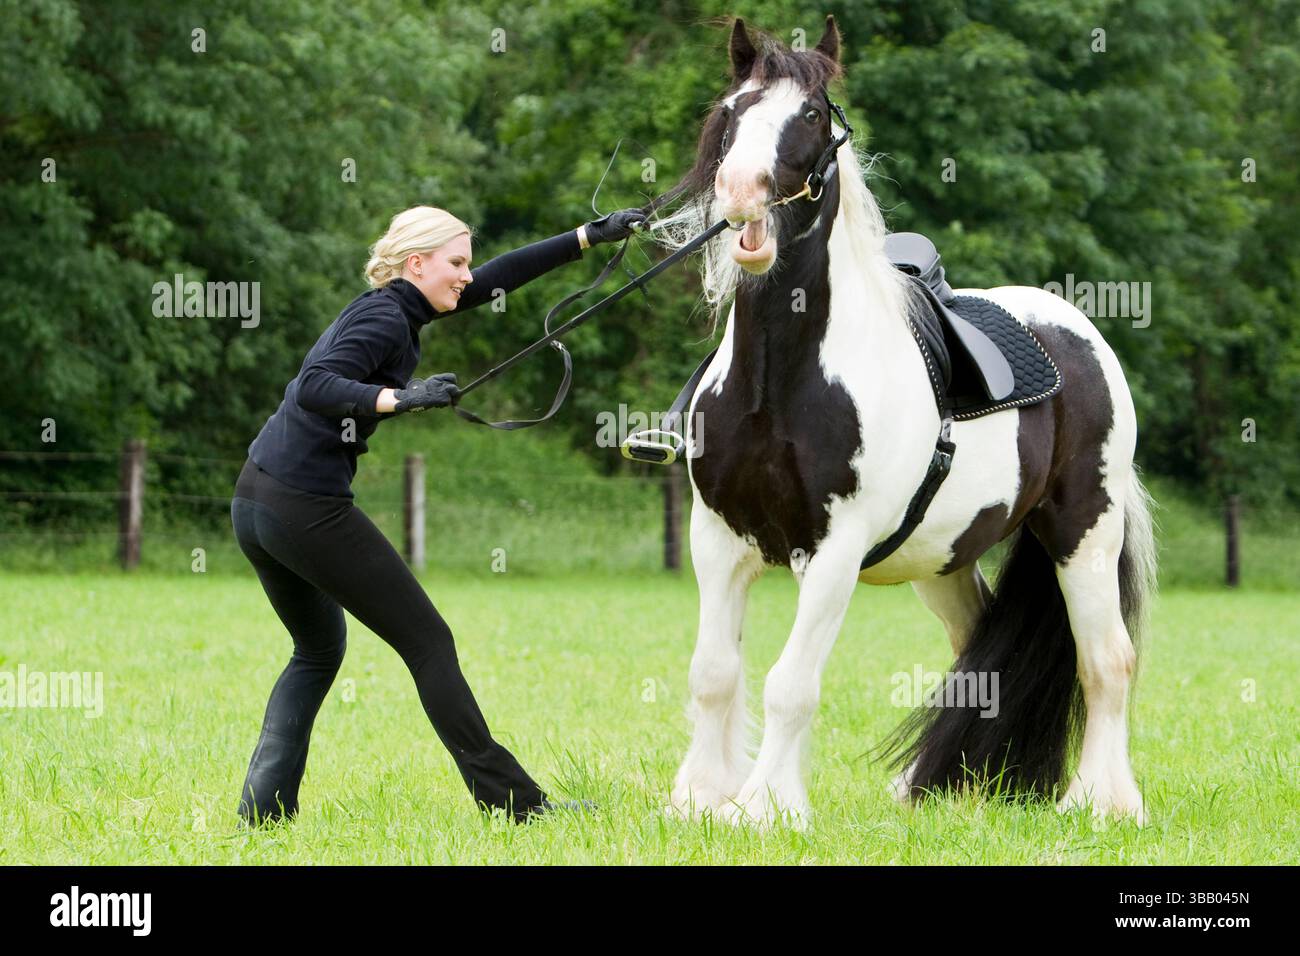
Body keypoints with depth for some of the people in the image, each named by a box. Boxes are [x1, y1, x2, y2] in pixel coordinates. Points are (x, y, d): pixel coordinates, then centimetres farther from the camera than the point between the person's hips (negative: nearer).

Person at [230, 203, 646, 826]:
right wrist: (399, 399, -39)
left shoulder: (393, 307, 15)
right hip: (308, 511, -10)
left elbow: (499, 277, 20)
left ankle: (262, 811, 16)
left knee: (319, 651, 25)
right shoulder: (385, 319, -13)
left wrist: (592, 236, 21)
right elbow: (316, 387, -28)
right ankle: (515, 802, 2)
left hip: (255, 504, 10)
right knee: (428, 644, -1)